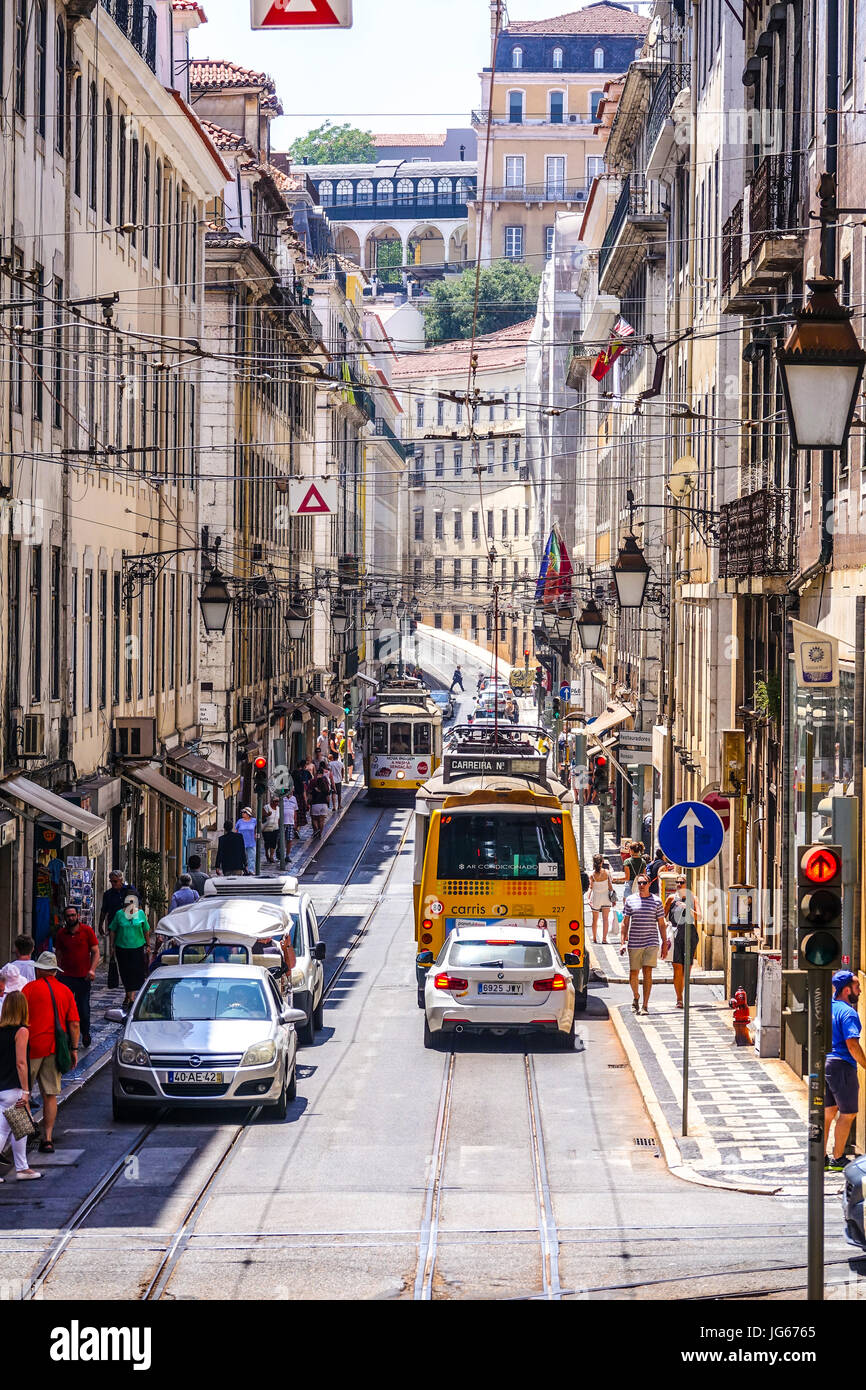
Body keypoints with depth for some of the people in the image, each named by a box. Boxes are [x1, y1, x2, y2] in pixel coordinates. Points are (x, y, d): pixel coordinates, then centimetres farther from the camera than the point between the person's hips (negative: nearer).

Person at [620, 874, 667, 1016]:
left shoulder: (656, 901, 4)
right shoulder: (630, 900, 5)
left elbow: (661, 924, 9)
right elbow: (625, 923, 8)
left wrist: (664, 944, 6)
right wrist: (623, 942, 1)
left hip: (651, 943, -1)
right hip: (634, 943, 1)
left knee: (647, 973, -10)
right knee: (633, 974, 6)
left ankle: (645, 1005, -7)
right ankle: (635, 997, 34)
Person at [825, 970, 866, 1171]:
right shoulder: (848, 1012, -16)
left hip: (823, 1062, 8)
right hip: (841, 1065, -8)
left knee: (829, 1111, 15)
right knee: (848, 1113, 3)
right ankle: (837, 1159, 6)